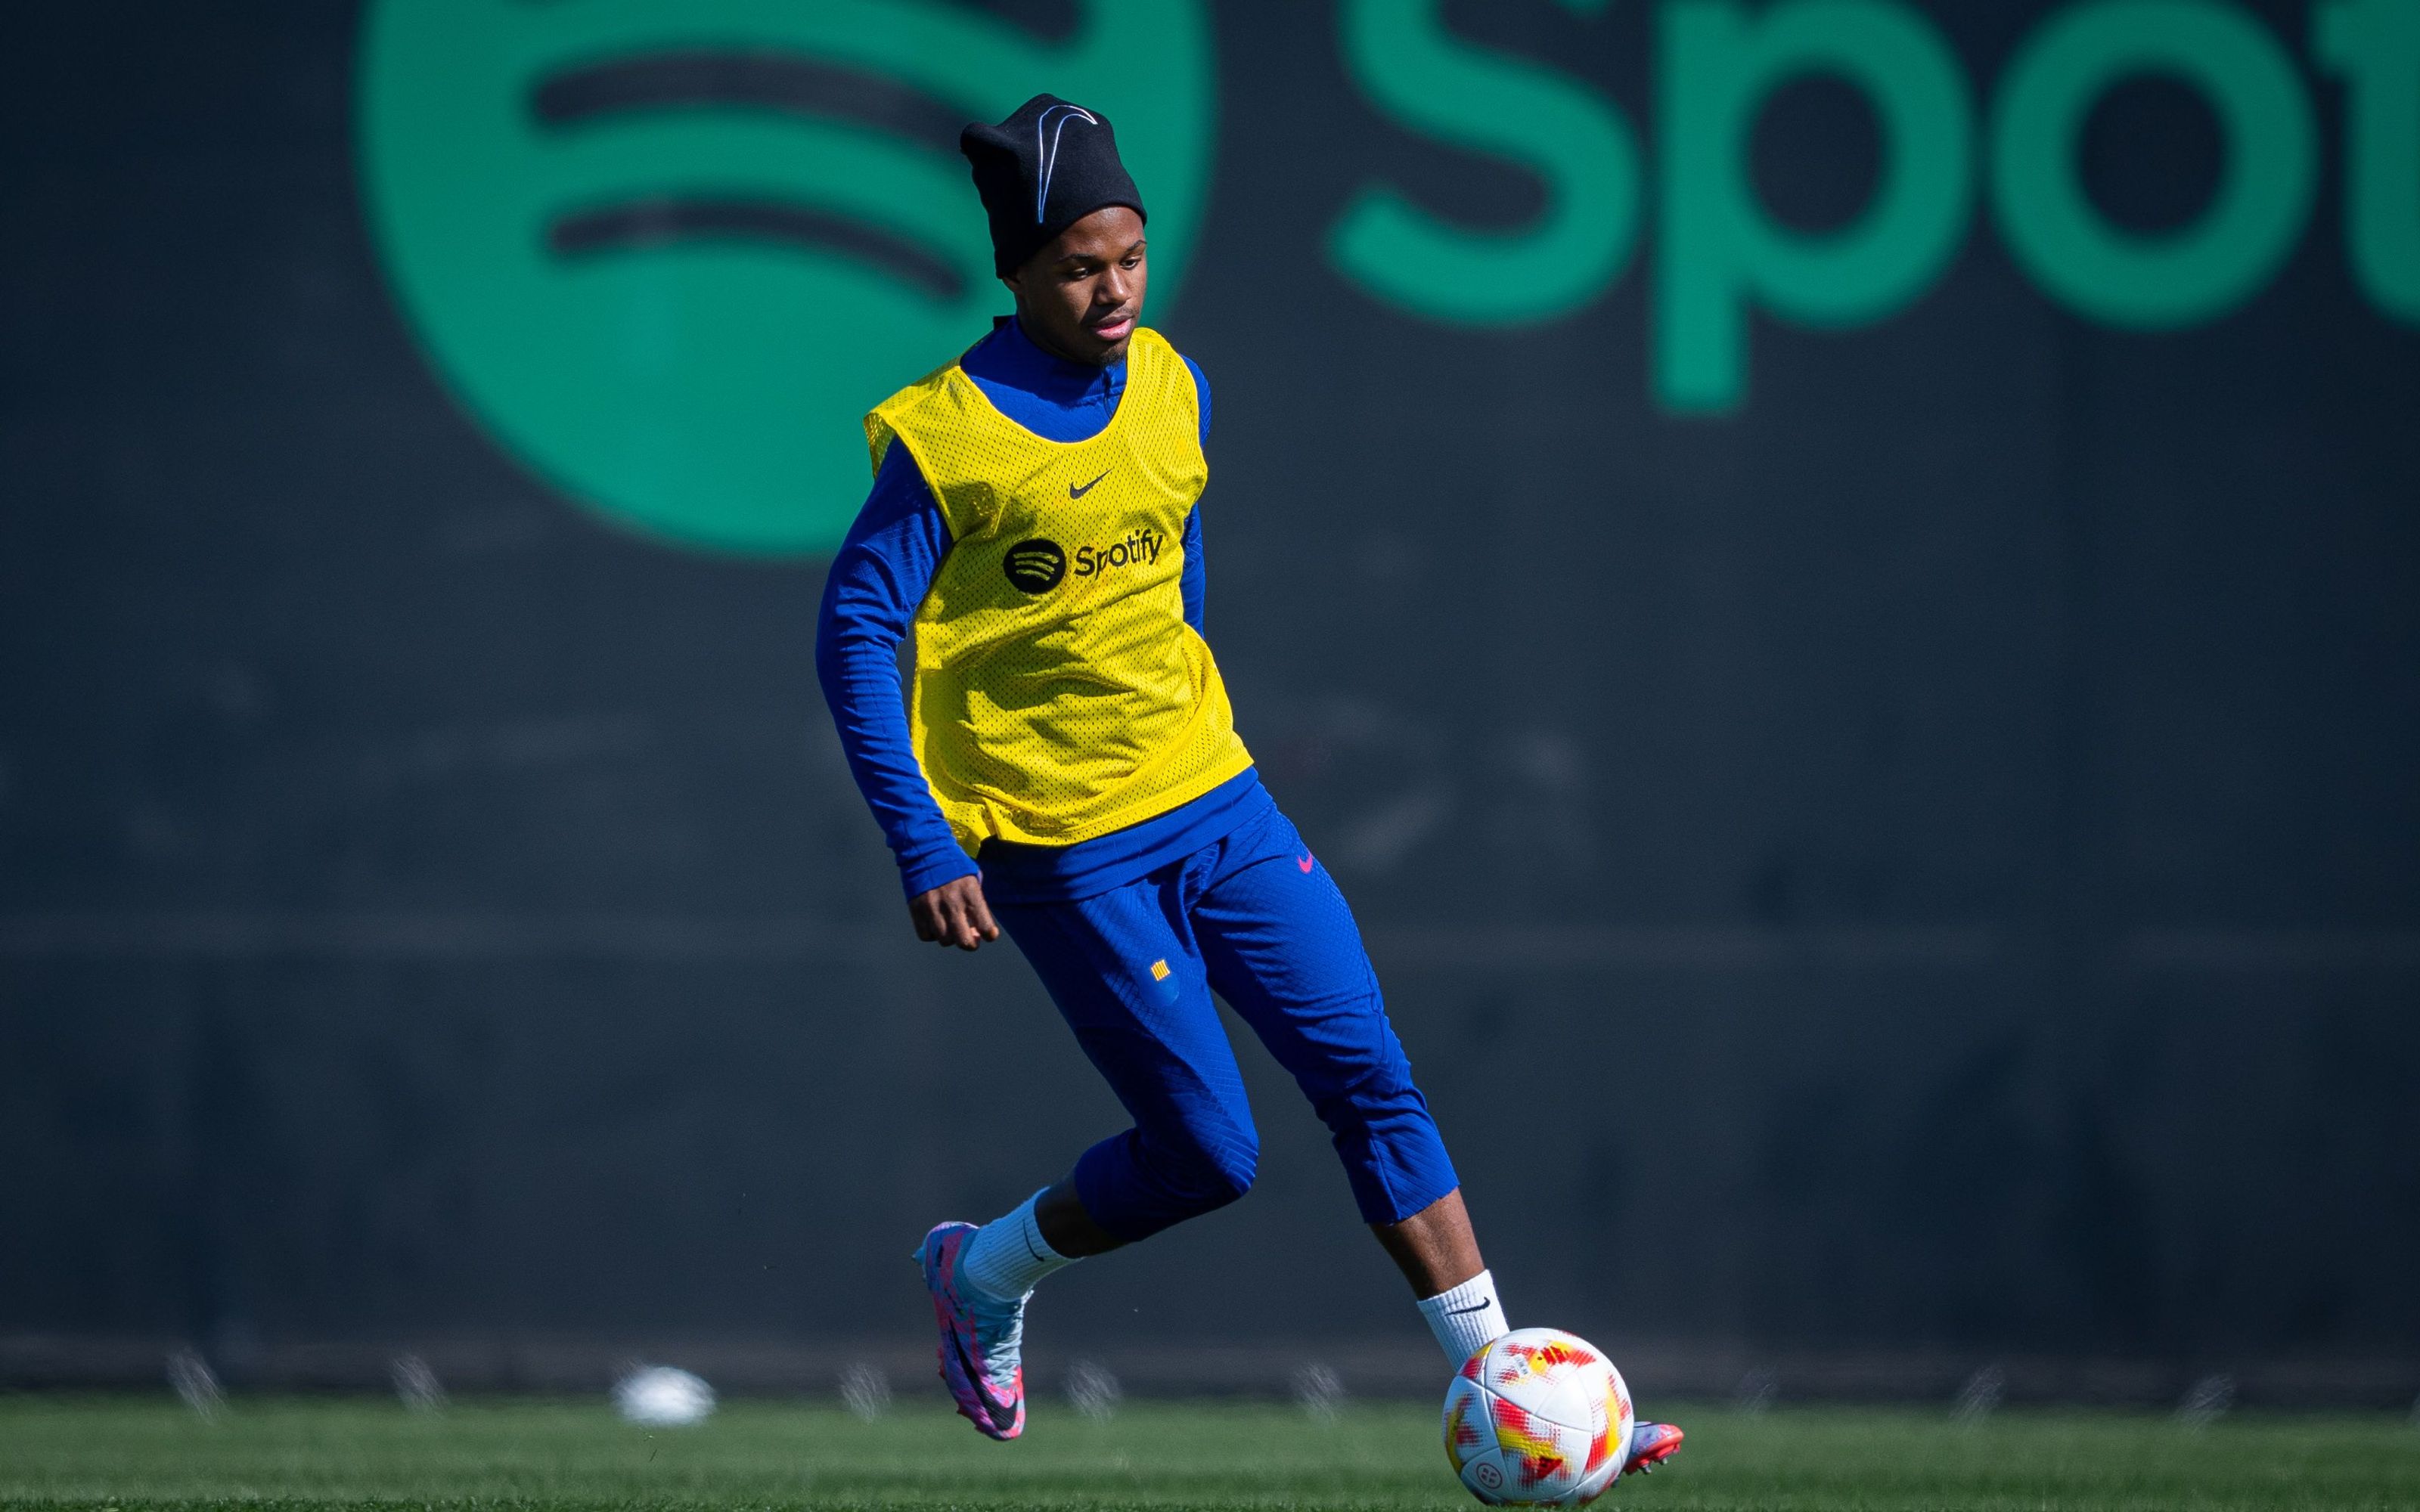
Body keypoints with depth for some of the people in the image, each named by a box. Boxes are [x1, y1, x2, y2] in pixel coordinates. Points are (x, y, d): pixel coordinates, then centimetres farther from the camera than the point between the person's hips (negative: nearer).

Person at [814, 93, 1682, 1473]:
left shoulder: (1174, 389, 4)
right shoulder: (944, 440, -15)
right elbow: (856, 638, -12)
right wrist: (926, 850, -17)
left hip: (1218, 800, 6)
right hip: (1069, 849, -6)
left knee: (1373, 1079, -2)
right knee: (1208, 1157, -4)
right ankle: (984, 1276, 23)